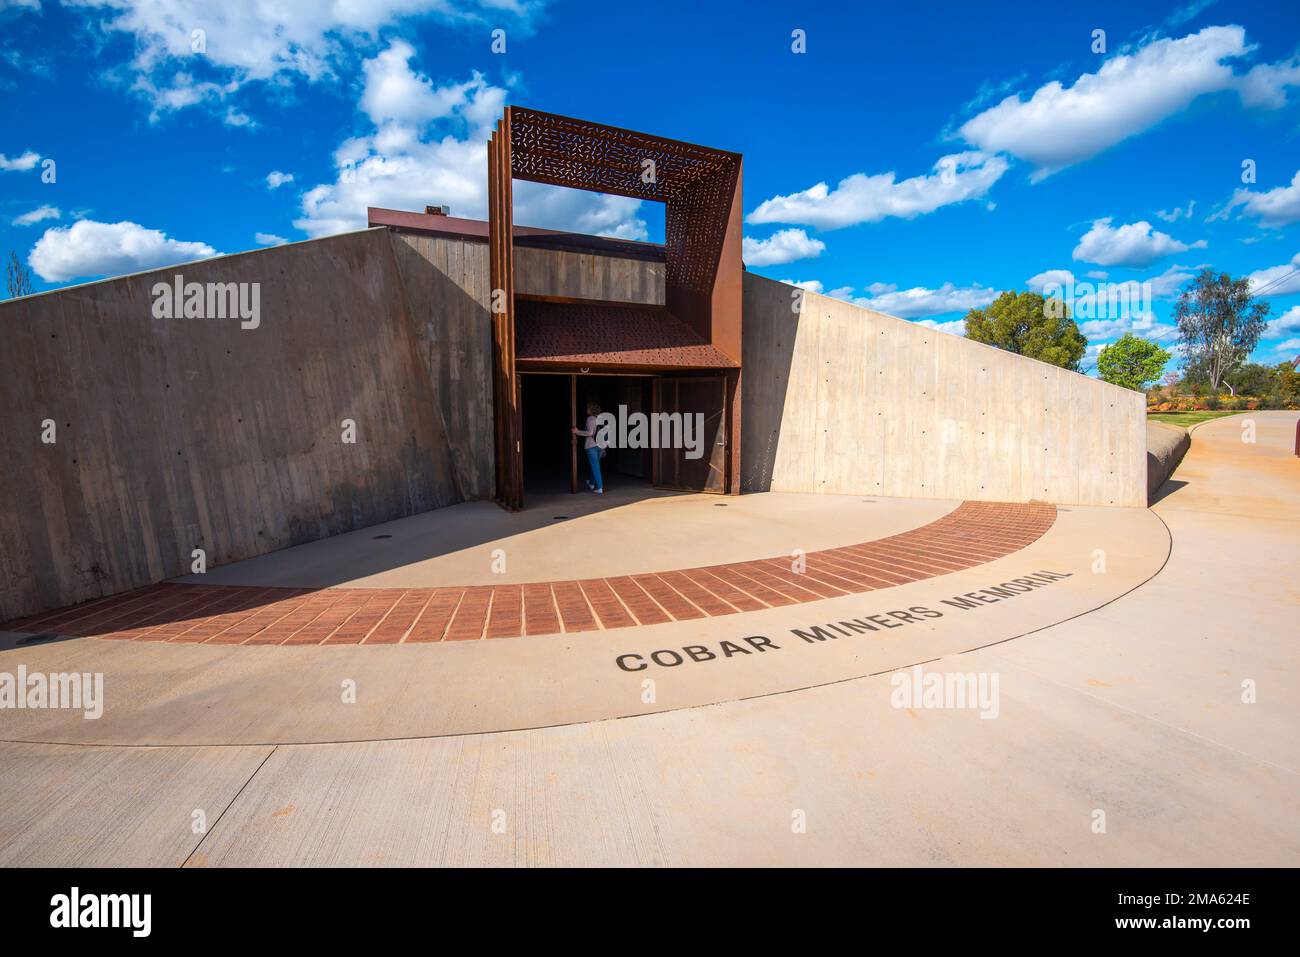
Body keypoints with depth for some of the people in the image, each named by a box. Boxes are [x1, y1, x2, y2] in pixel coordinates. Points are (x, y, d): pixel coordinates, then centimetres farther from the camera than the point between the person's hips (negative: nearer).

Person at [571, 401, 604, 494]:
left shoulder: (590, 418, -11)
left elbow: (590, 432, -22)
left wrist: (577, 431, -14)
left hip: (591, 446, -7)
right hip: (600, 446, 7)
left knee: (595, 466, -3)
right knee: (594, 465, 22)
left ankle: (600, 488, -5)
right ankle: (592, 484, 38)